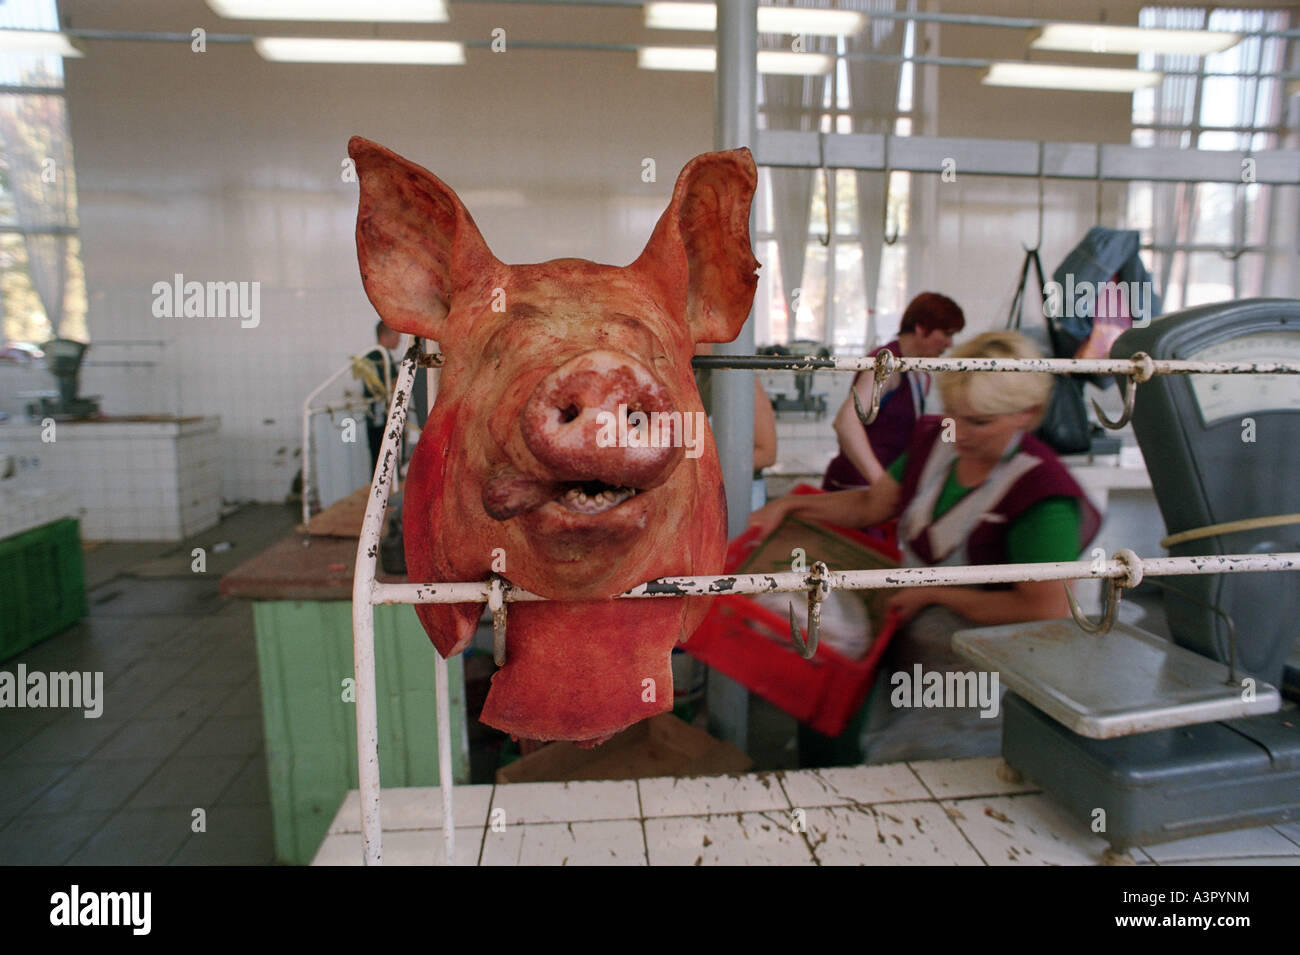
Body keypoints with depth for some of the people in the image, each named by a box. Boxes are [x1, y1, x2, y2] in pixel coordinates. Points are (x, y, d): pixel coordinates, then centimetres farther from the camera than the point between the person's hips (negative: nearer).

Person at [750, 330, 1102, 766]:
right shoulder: (935, 441, 0)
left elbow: (1047, 612, -24)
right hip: (907, 650, 7)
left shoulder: (1039, 492, -21)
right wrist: (788, 505, 5)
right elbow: (872, 505, 12)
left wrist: (936, 594, -17)